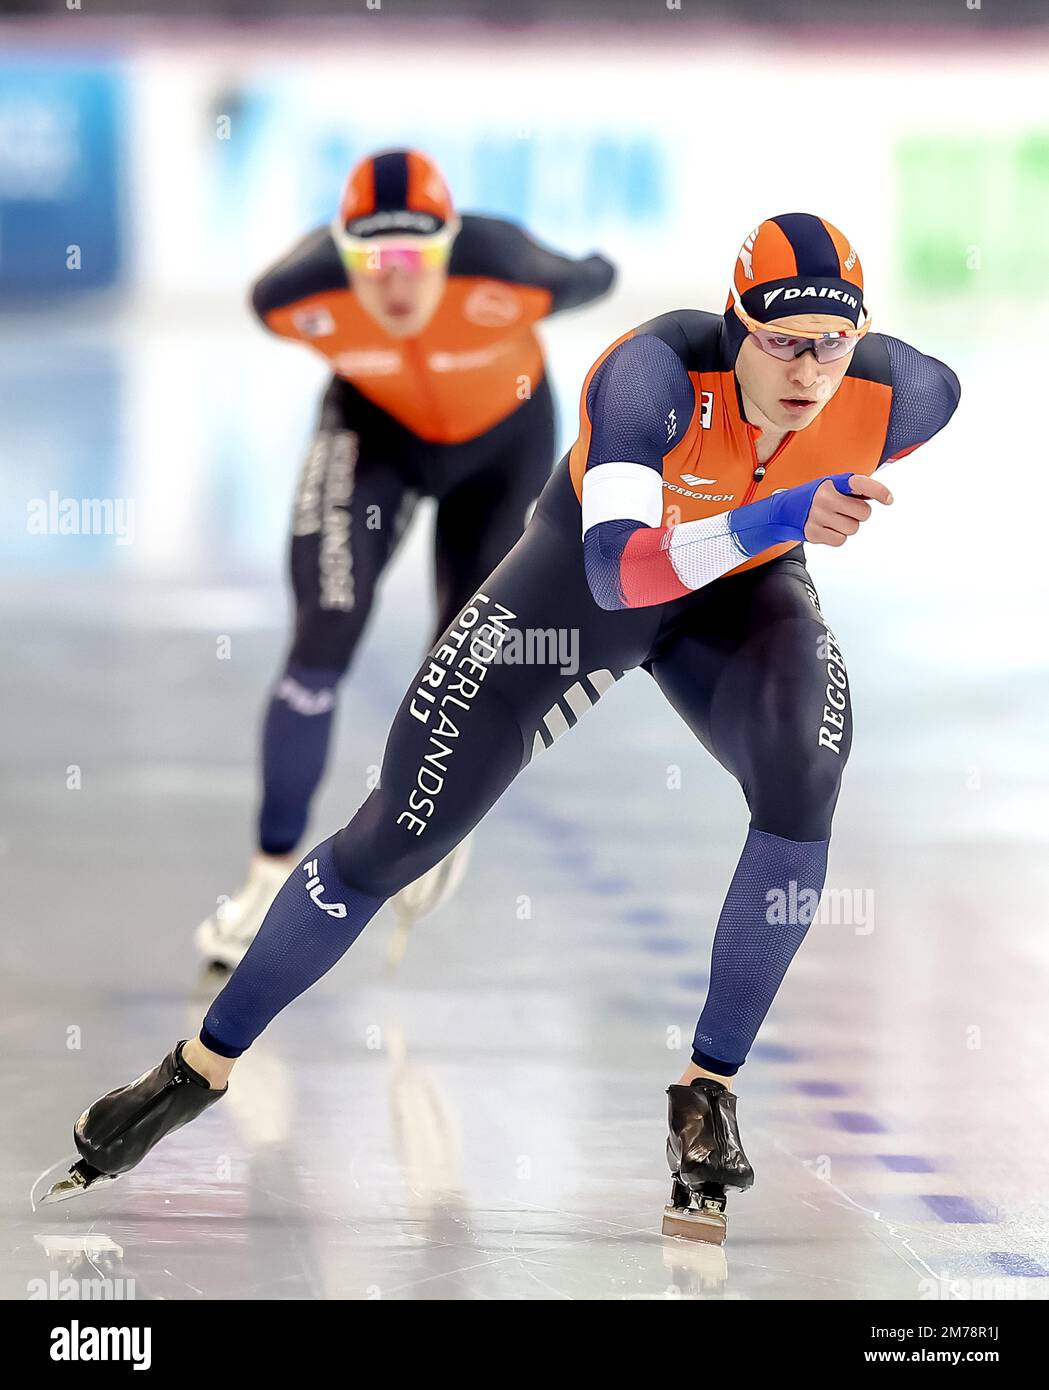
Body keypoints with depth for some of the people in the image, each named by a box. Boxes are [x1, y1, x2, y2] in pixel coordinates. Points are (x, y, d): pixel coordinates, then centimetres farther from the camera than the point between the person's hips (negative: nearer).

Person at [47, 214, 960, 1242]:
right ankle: (200, 1069, 18)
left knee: (803, 789, -29)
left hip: (743, 591, 2)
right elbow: (615, 571, -51)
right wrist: (772, 519, -63)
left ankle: (707, 1094, -12)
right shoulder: (659, 372, -39)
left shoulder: (896, 394, -27)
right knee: (396, 837, -1)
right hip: (583, 575, -2)